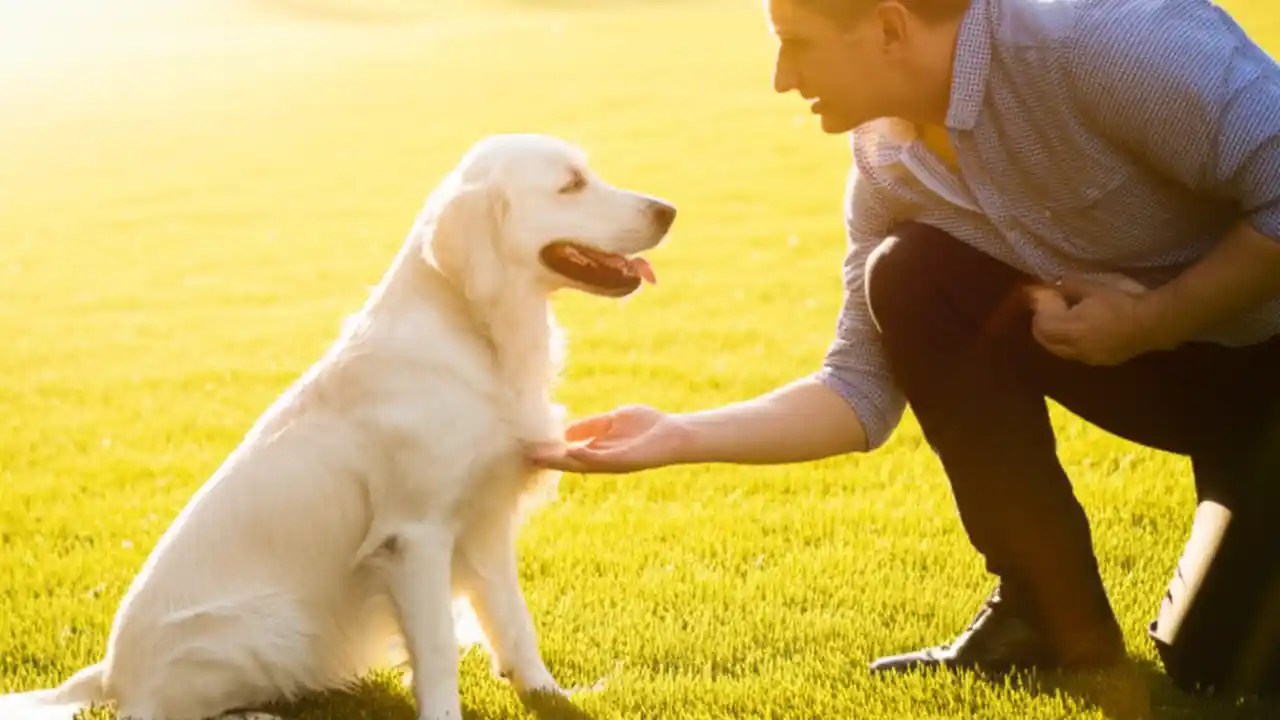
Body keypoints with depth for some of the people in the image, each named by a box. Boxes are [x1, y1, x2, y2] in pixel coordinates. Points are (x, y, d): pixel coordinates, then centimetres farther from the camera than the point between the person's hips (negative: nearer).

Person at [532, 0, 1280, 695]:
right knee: (910, 282, -15)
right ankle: (1053, 612, -3)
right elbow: (861, 389, -2)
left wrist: (1151, 322, -24)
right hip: (1182, 362, 6)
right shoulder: (888, 169, -6)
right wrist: (680, 436, -9)